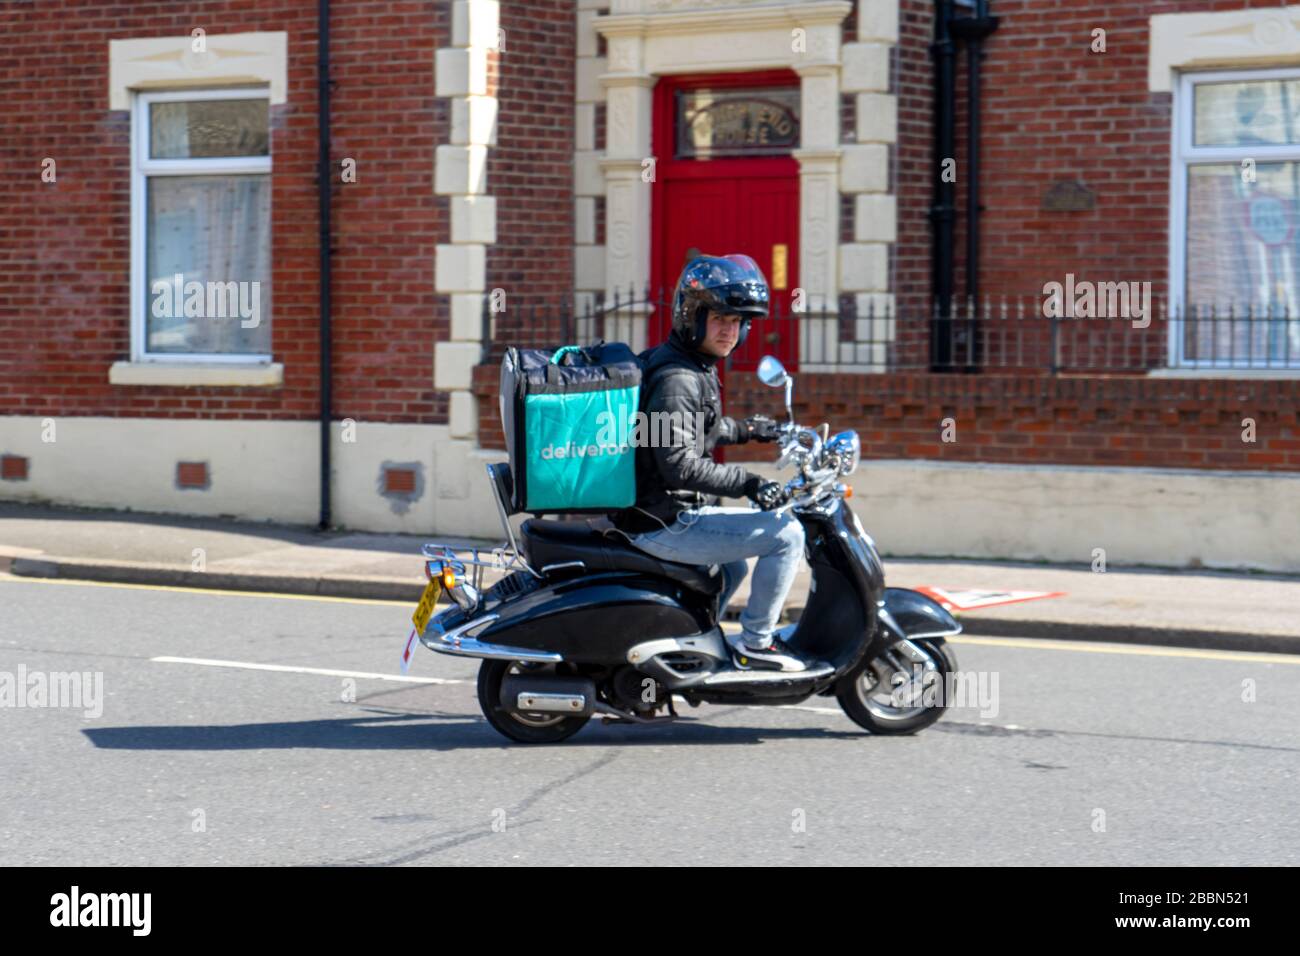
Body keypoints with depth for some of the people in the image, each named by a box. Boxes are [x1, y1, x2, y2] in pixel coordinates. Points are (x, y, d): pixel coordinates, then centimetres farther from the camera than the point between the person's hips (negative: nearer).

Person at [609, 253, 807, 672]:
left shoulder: (697, 369, 11)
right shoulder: (676, 379, -21)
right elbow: (679, 465, -28)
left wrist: (743, 430, 35)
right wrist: (747, 482, -26)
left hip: (672, 515, 11)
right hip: (664, 524, -11)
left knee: (732, 569, 35)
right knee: (786, 533, -13)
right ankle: (755, 642, -4)